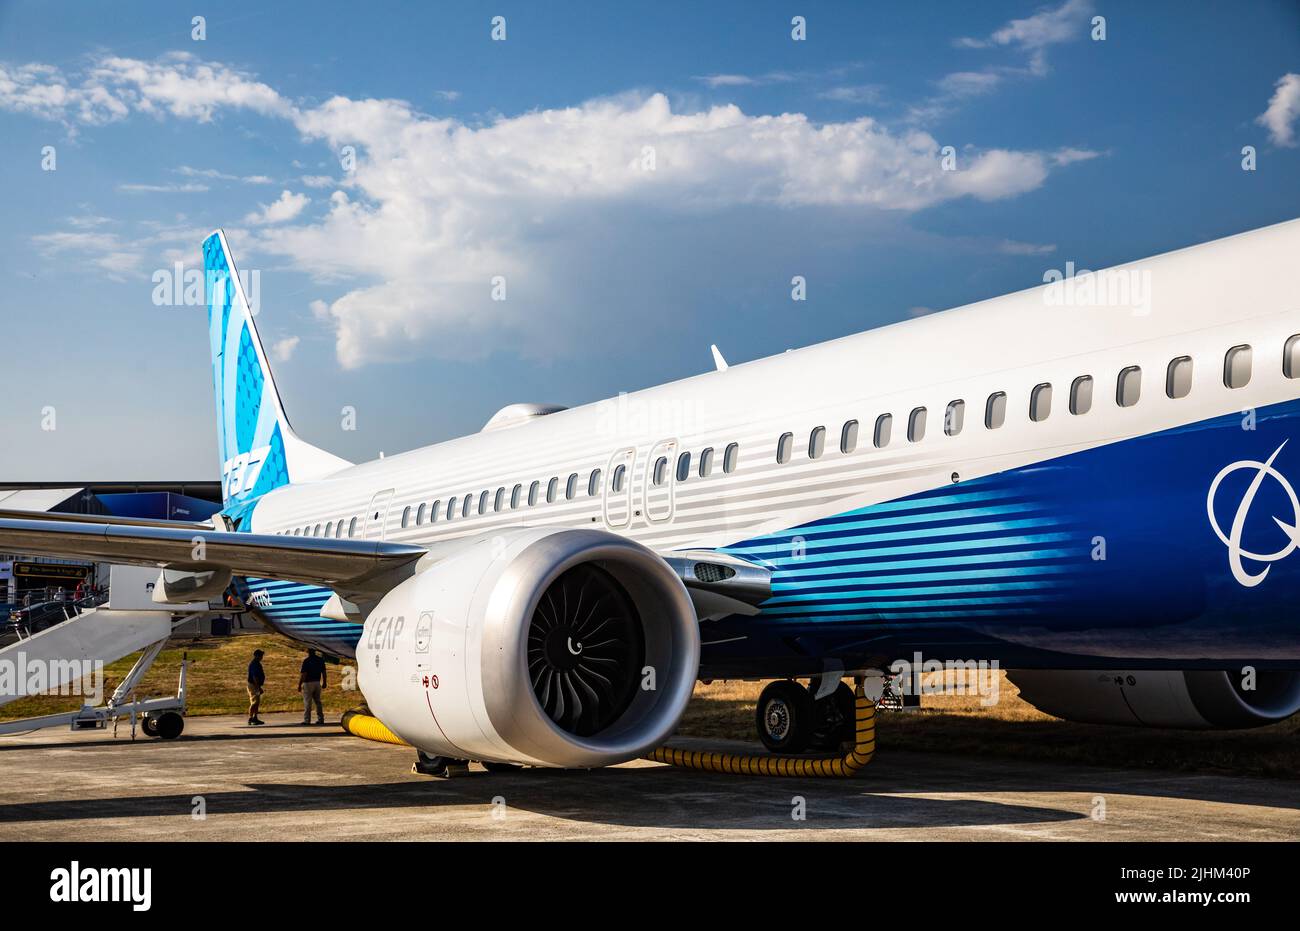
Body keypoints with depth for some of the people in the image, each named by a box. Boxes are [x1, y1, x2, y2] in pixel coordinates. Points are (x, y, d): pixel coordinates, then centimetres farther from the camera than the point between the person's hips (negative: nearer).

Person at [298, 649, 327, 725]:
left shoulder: (306, 661, -14)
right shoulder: (320, 660, 4)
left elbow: (303, 674, -16)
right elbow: (323, 672, 9)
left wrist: (299, 685, -10)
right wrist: (324, 682, 19)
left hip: (308, 683, -6)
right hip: (317, 683, 6)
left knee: (307, 702, -1)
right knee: (318, 701, 12)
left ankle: (307, 720, -1)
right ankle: (320, 719, 12)